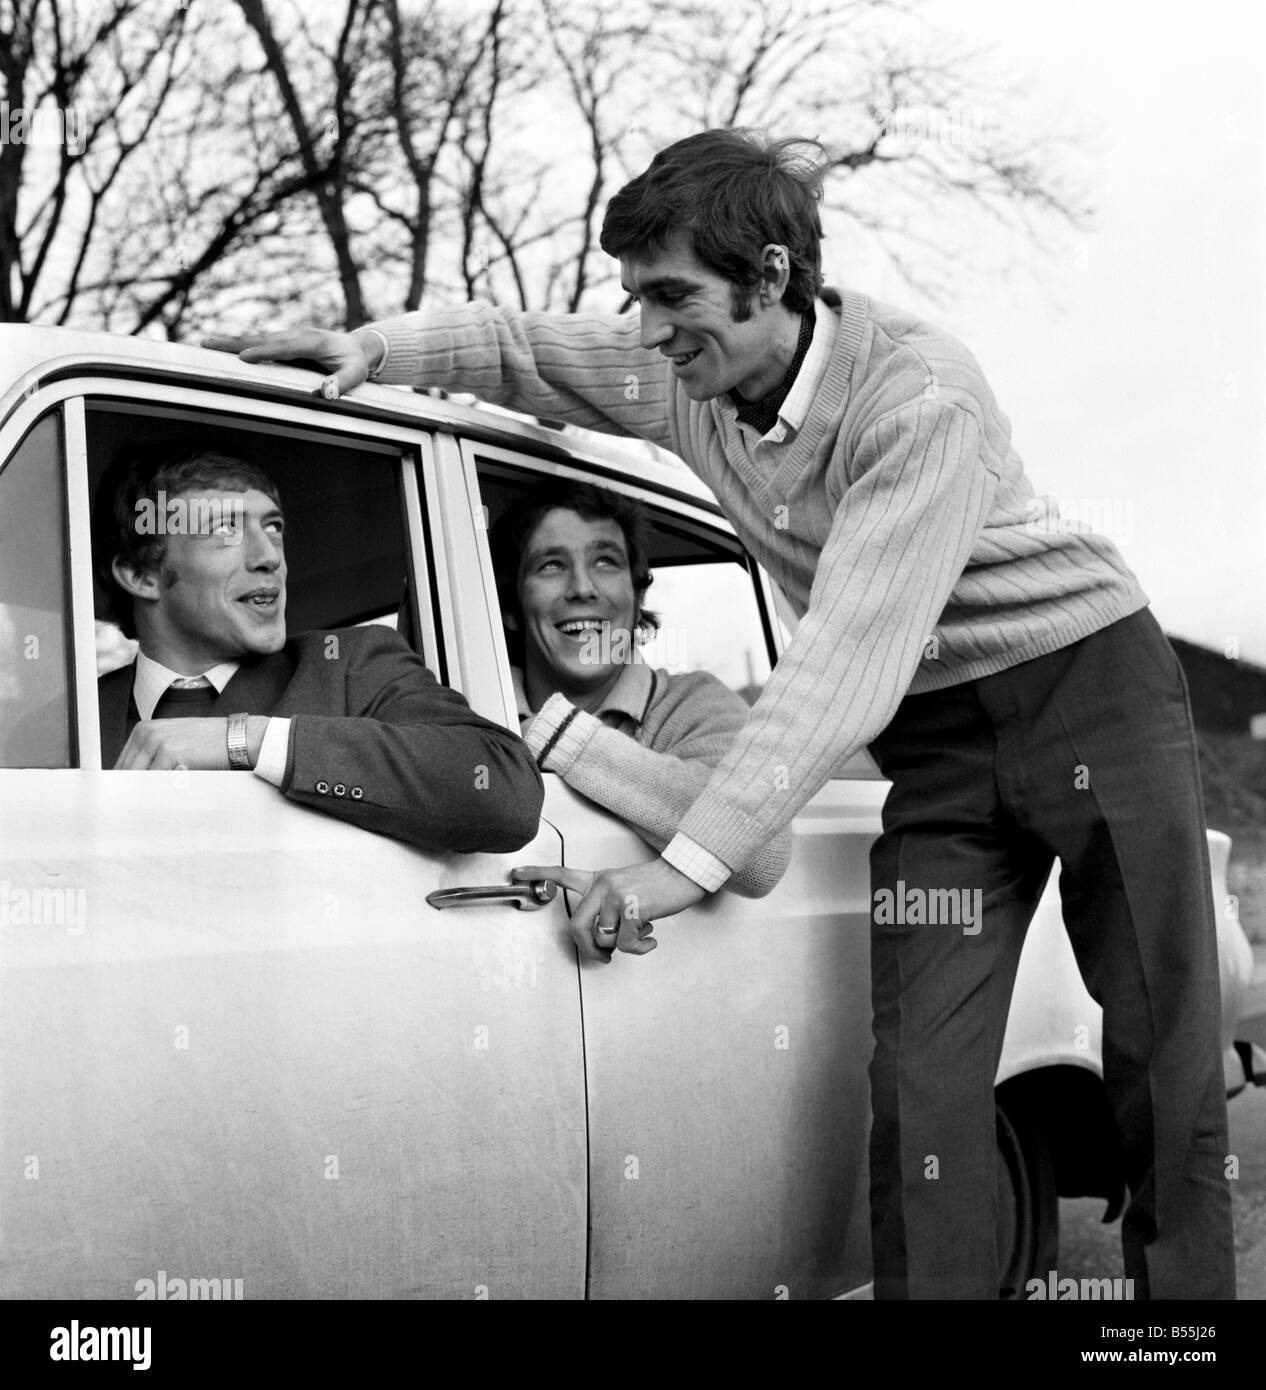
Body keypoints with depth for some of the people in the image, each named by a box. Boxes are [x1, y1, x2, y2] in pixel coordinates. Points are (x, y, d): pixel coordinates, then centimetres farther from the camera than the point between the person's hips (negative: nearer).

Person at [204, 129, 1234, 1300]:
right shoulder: (684, 374, -6)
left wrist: (690, 861, -33)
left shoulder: (918, 395, -27)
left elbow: (849, 663, -32)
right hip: (936, 737, 5)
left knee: (1166, 1073, -4)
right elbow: (523, 346, 11)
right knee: (922, 1101, -7)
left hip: (1093, 685, -5)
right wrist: (380, 347, -8)